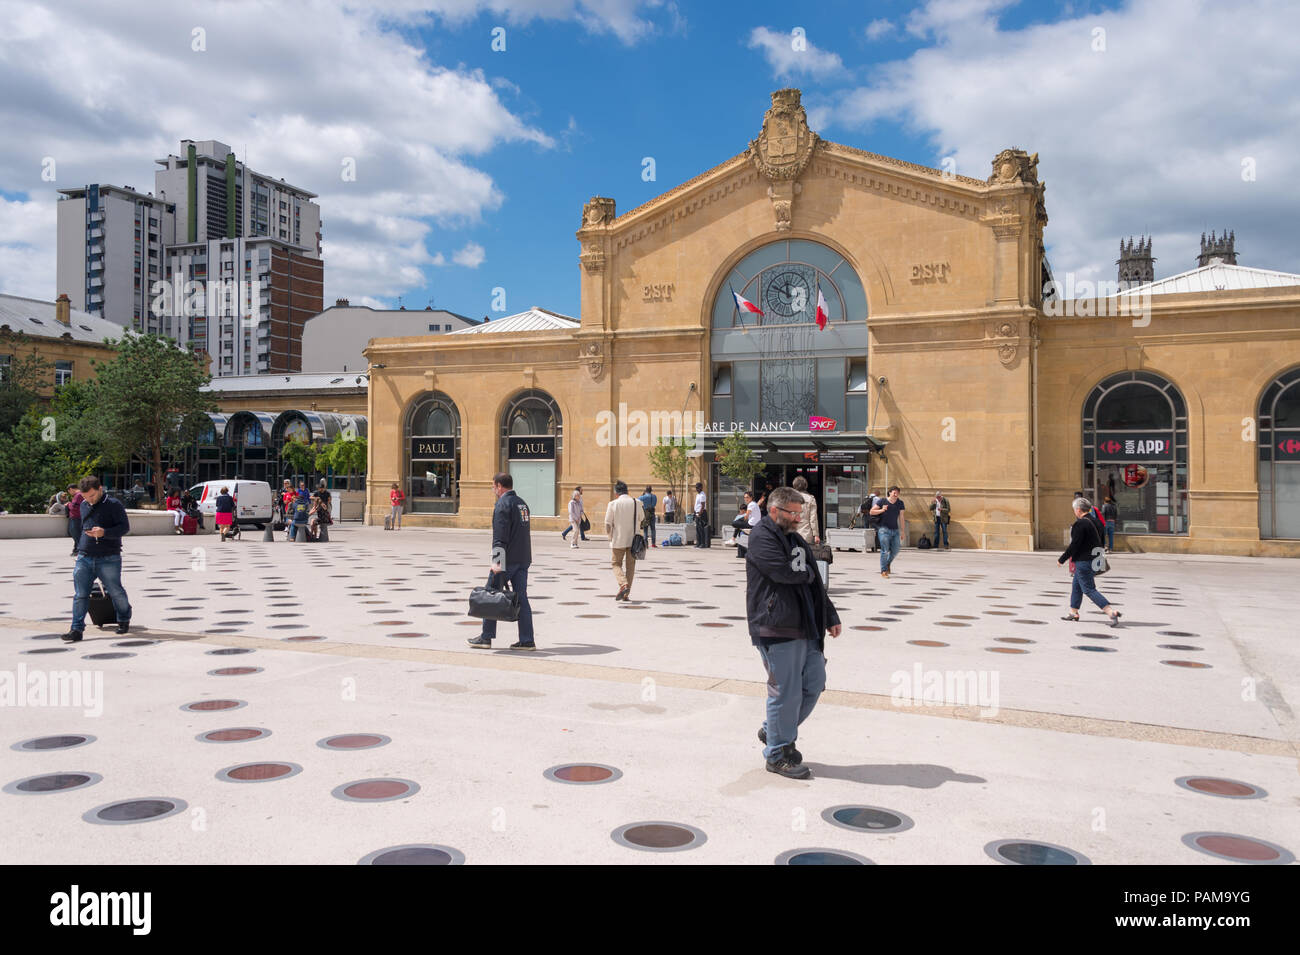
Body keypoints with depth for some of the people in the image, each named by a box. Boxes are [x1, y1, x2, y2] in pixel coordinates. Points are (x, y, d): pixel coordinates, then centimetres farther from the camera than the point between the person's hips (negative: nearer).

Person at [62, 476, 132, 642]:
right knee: (80, 595, -2)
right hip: (84, 558, 5)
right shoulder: (84, 505, 14)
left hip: (108, 559, -5)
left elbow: (125, 527, -10)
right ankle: (77, 630, -1)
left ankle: (124, 620, 27)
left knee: (116, 592, 5)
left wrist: (104, 532, -25)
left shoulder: (114, 505, -6)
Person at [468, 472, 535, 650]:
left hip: (507, 560, -8)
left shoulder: (502, 504, -11)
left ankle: (486, 637, 11)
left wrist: (496, 562, -23)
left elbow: (500, 537, -19)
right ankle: (527, 640, 3)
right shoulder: (522, 503, 16)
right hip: (523, 559, 8)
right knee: (521, 598, 6)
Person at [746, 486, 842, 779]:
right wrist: (806, 572, -2)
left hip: (806, 627, 9)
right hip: (777, 629, -9)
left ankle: (774, 731, 28)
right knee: (786, 692, -4)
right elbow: (784, 572, -23)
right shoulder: (761, 538, -9)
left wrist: (830, 617, 19)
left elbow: (815, 583, 23)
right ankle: (777, 754, 12)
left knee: (814, 684, 11)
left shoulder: (796, 540, 20)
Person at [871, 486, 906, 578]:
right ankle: (883, 571, -1)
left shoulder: (900, 503, 6)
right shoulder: (883, 501, -4)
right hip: (884, 529, -4)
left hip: (895, 530, 4)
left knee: (895, 551, 8)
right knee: (885, 551, -8)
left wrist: (903, 531, 8)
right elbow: (871, 511, 0)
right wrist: (881, 510, -16)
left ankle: (887, 564, 35)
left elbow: (901, 518, 9)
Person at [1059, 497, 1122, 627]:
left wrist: (1062, 559, -10)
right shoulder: (1094, 521, 8)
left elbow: (1074, 545, -21)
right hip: (1093, 559, 10)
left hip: (1083, 561, -10)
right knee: (1076, 586, 20)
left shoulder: (1080, 524, -20)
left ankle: (1112, 612, -14)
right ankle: (1073, 612, 29)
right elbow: (1099, 542, 17)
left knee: (1089, 589, -5)